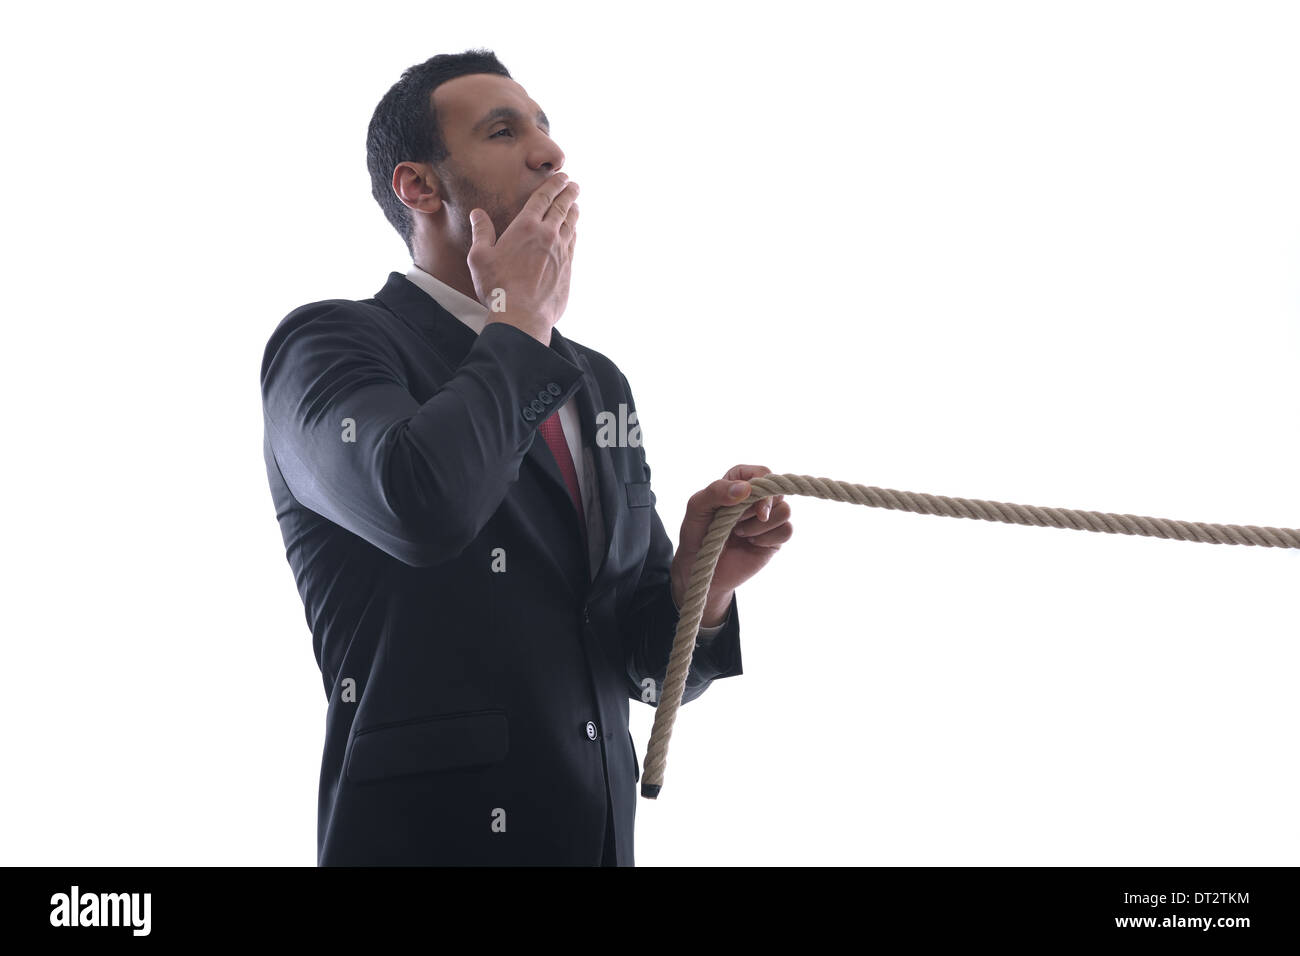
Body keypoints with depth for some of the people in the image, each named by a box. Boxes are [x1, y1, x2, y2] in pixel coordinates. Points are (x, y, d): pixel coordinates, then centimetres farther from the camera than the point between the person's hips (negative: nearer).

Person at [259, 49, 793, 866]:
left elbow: (649, 667, 13)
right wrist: (519, 322, -13)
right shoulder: (329, 344, -7)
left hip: (607, 831, 6)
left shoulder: (601, 385, 12)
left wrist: (699, 588, -9)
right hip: (429, 835, -6)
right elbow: (421, 504, -29)